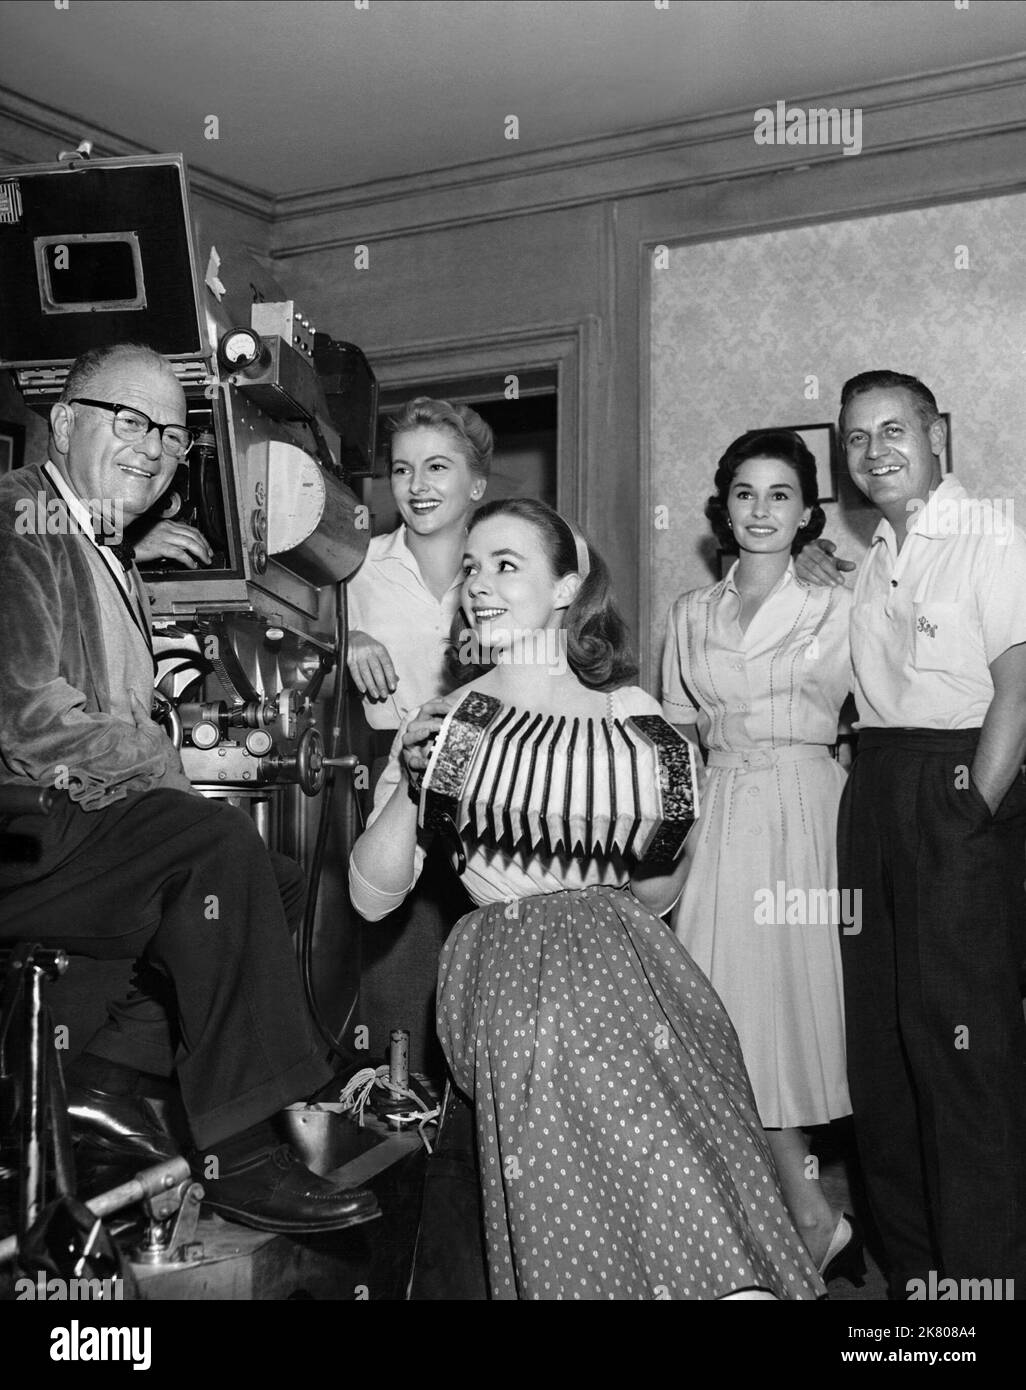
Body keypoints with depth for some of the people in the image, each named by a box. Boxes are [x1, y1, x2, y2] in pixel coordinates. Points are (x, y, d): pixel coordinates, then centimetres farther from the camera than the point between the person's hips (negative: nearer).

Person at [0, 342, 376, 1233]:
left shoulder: (110, 560, 23)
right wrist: (169, 767, -14)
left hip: (82, 820, 10)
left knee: (277, 882, 1)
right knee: (220, 843, -26)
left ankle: (110, 1069, 1)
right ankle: (238, 1152, -21)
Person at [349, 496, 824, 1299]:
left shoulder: (631, 711, 15)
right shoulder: (441, 721, 14)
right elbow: (373, 896, 7)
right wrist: (413, 784, -7)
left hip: (618, 940, 1)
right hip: (506, 955, 0)